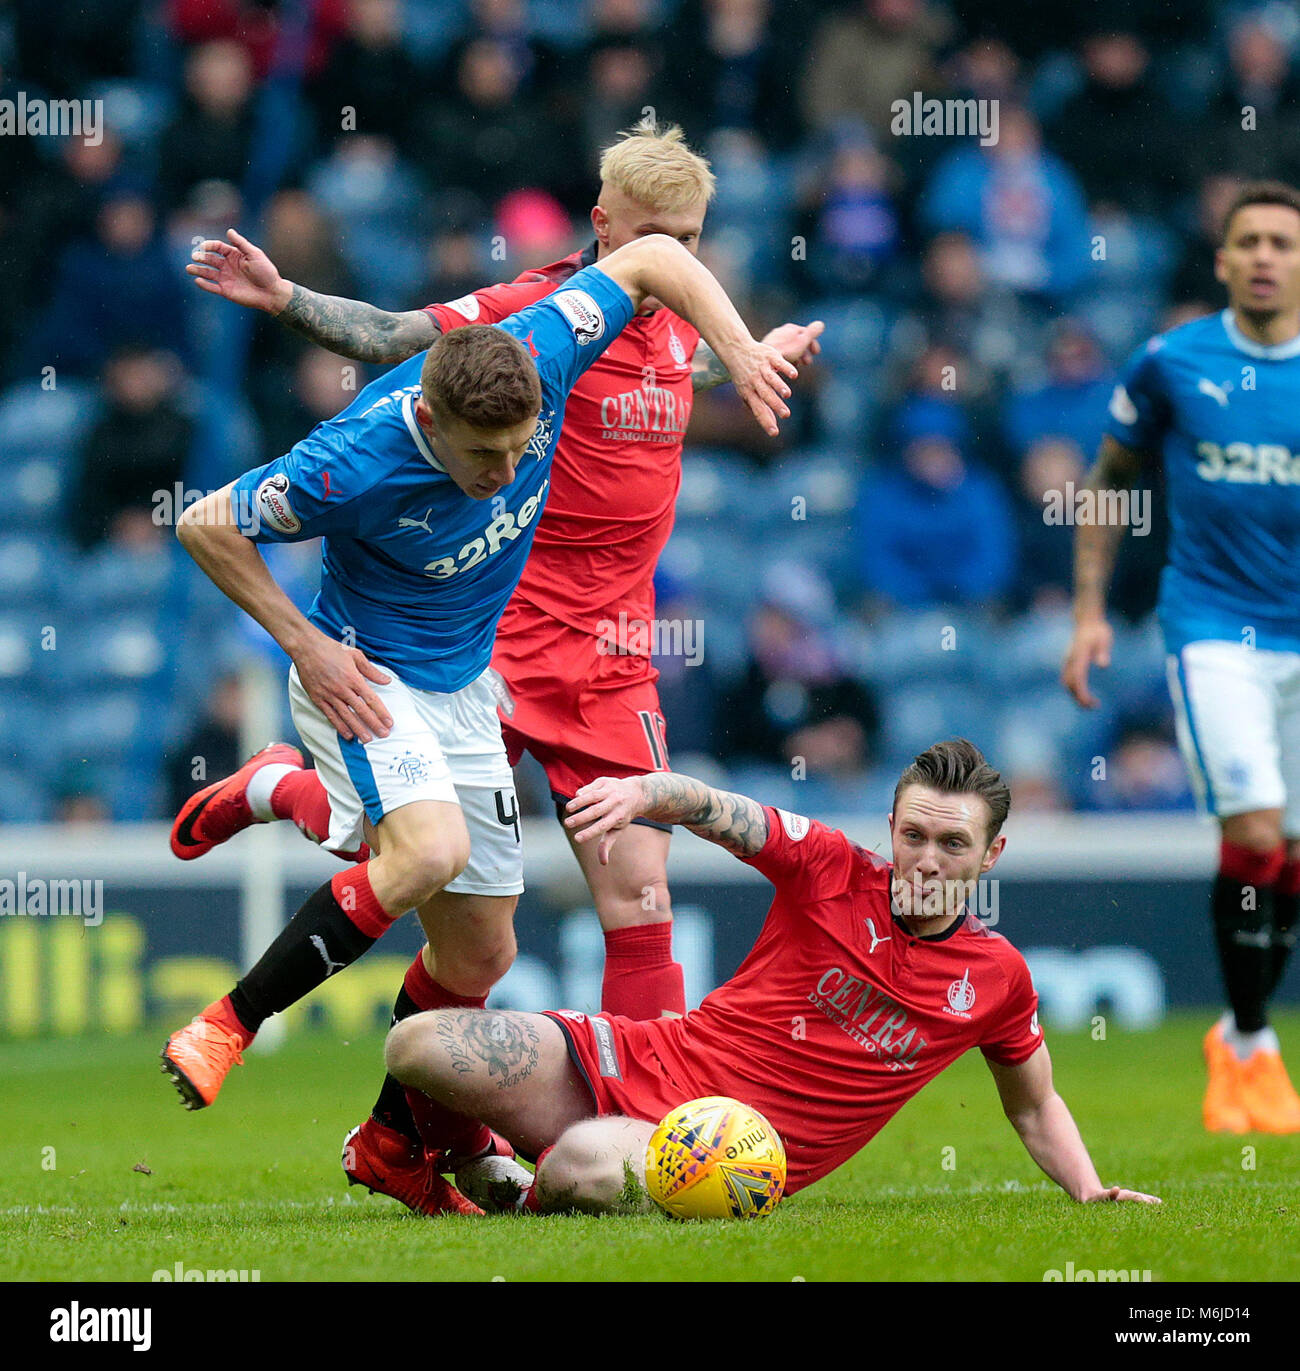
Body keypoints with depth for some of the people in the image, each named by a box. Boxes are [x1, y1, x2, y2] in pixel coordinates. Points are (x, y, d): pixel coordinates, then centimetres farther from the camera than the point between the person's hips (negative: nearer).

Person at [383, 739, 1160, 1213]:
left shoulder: (998, 977, 5)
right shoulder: (833, 869, -1)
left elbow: (1035, 1108, 21)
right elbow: (716, 812, -11)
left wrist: (1091, 1192, 5)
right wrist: (641, 793, -34)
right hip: (649, 1064, 2)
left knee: (587, 1168, -39)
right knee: (418, 1046, -16)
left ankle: (531, 1206, 0)